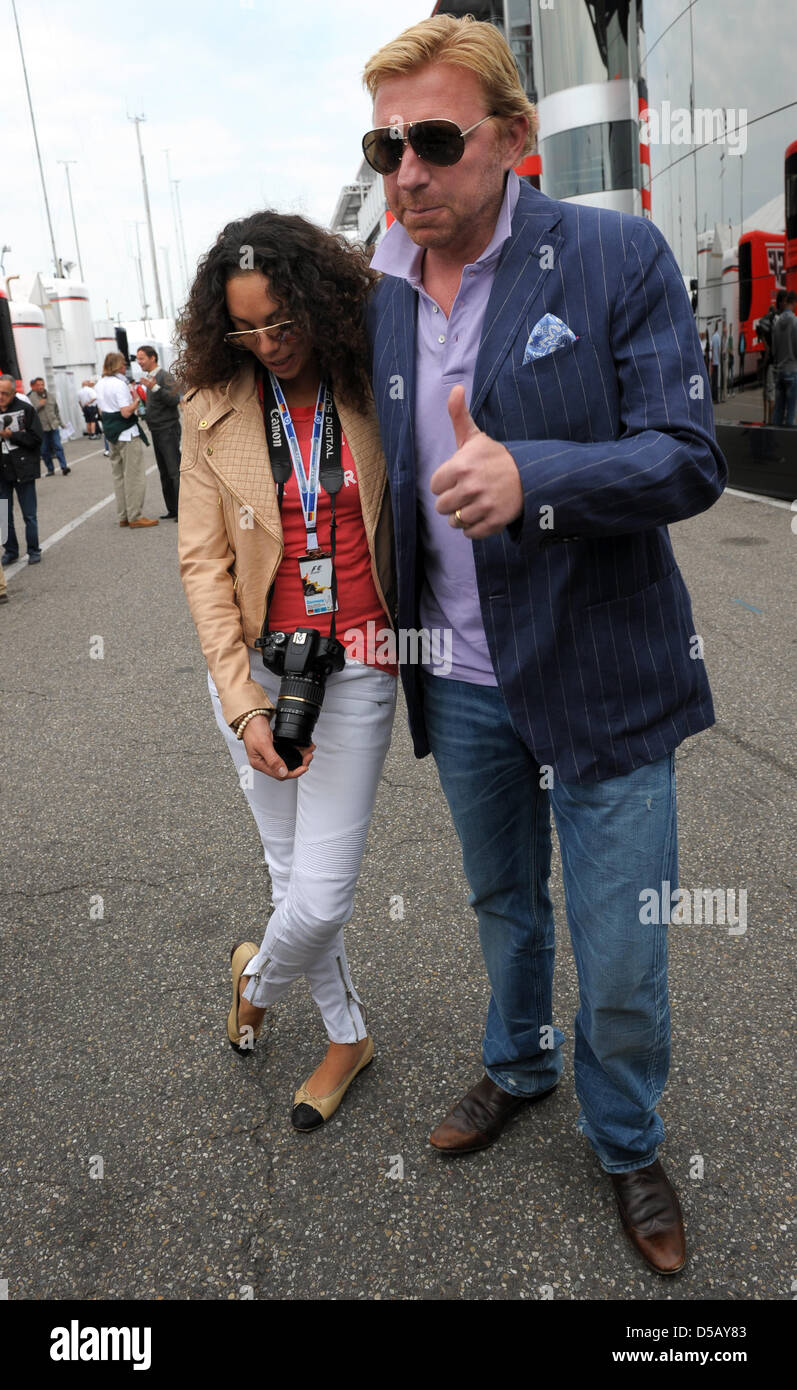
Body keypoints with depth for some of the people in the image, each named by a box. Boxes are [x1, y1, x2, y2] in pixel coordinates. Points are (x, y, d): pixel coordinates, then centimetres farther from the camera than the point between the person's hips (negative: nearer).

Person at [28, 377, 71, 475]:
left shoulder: (51, 397, 13)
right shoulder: (31, 398, 0)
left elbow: (57, 411, 20)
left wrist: (61, 423, 19)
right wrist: (39, 405, -13)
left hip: (53, 426, 2)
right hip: (41, 429, -2)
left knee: (58, 447, -8)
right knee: (45, 450, 2)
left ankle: (64, 467, -12)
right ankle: (50, 469, 11)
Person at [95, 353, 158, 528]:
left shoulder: (100, 384, 11)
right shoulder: (119, 384, -15)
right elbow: (126, 412, -21)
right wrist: (137, 400, -8)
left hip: (111, 434, 9)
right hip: (127, 434, -9)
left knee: (119, 476, 13)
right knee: (135, 475, -4)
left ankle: (123, 516, 16)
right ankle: (135, 516, -4)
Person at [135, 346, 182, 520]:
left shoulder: (165, 376, -11)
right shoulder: (150, 378, 17)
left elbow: (174, 399, -23)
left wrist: (155, 388, -32)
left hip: (168, 429, -9)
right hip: (157, 432, 9)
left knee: (175, 471, -10)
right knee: (164, 473, 10)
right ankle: (172, 510, 14)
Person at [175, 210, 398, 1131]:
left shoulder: (373, 391, -2)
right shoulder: (213, 408, -1)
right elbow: (204, 561, -3)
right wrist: (243, 702, -11)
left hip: (358, 666, -1)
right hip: (255, 665, 1)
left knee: (321, 895, -3)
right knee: (292, 871, 10)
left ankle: (257, 976, 34)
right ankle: (345, 1034, 37)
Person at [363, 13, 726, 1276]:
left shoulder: (619, 257, -10)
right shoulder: (377, 297, 3)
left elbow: (690, 462, -15)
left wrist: (529, 477, -32)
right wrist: (378, 624, 7)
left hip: (599, 675, -4)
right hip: (462, 683, 4)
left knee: (622, 963, 6)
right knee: (503, 905, 24)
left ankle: (627, 1144, 36)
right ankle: (519, 1064, 52)